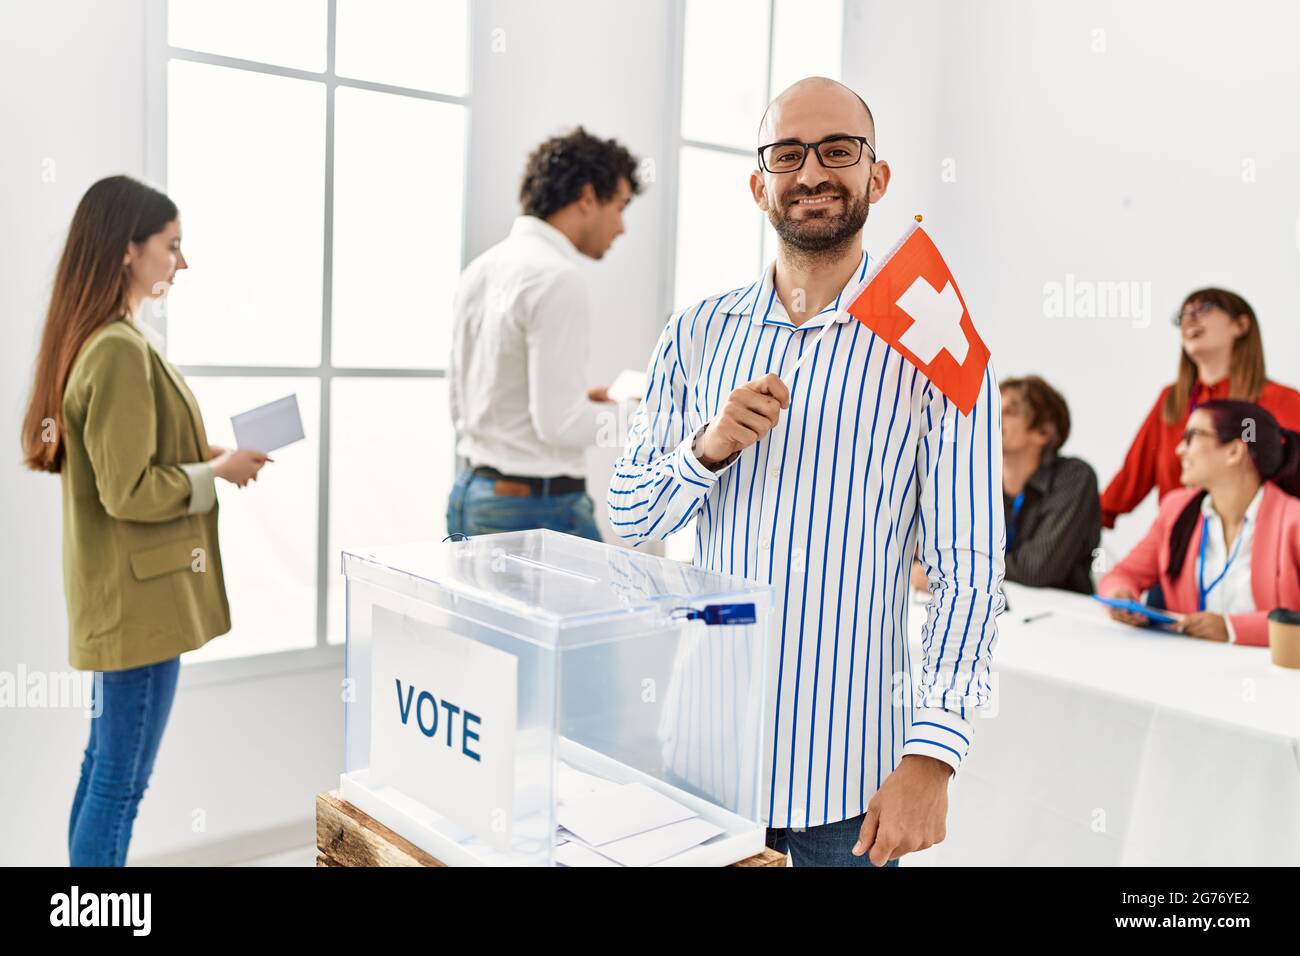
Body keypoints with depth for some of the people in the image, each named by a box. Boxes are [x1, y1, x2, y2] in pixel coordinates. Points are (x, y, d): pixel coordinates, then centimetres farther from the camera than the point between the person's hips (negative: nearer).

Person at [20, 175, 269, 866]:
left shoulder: (93, 340, 11)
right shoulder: (121, 350, -20)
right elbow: (130, 493, -22)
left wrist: (204, 458, 8)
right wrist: (218, 472, -11)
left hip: (120, 593, 11)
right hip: (140, 596, -11)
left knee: (103, 766, 20)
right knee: (121, 782, 1)